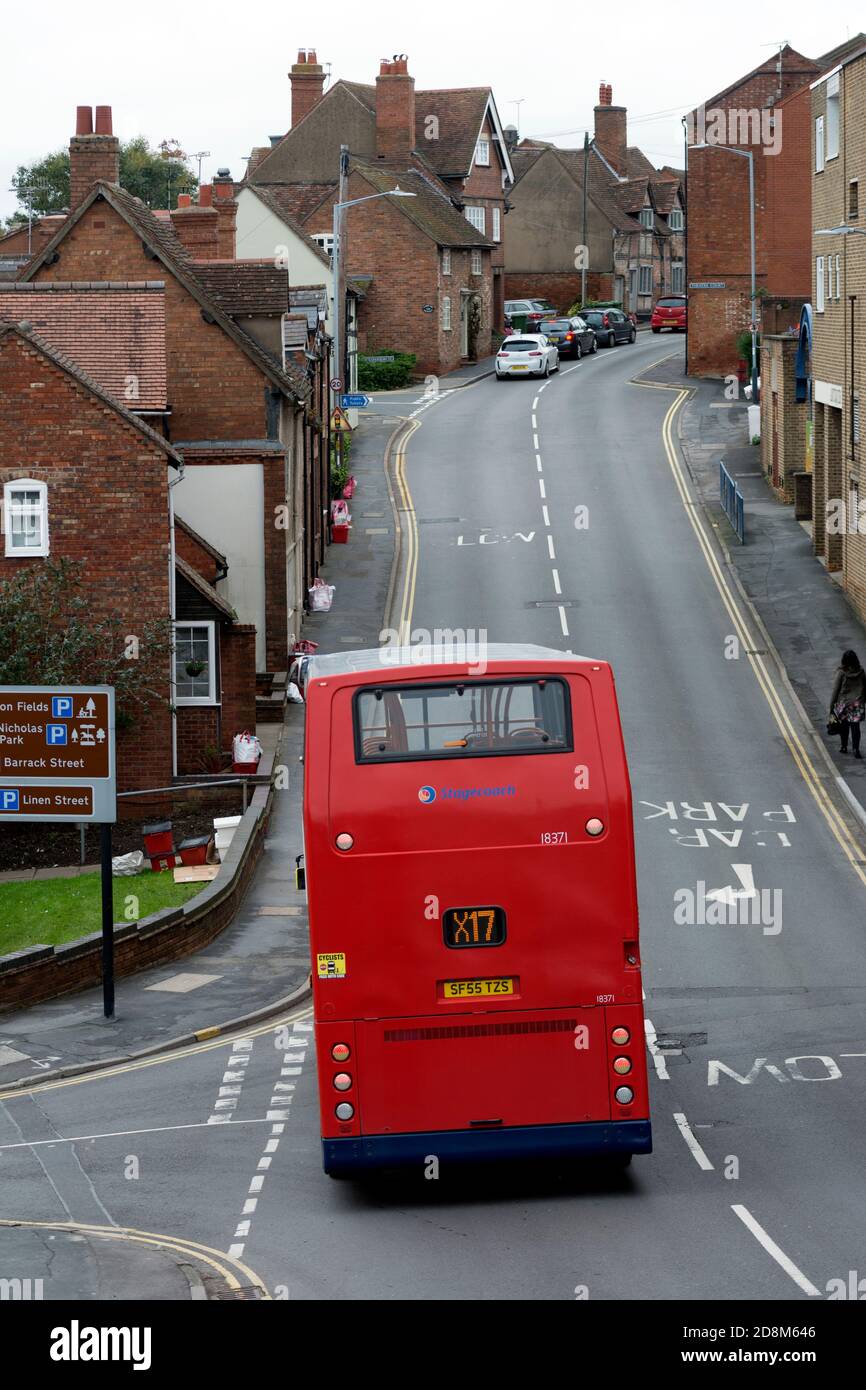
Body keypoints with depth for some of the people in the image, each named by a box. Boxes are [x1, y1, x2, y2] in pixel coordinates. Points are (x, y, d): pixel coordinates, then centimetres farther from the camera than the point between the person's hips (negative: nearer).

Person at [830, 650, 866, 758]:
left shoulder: (841, 673, -11)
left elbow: (836, 690, -8)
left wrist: (831, 706, -1)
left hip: (843, 703, -2)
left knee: (844, 726, 15)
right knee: (855, 726, 2)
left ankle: (844, 747, 25)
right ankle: (856, 749, -8)